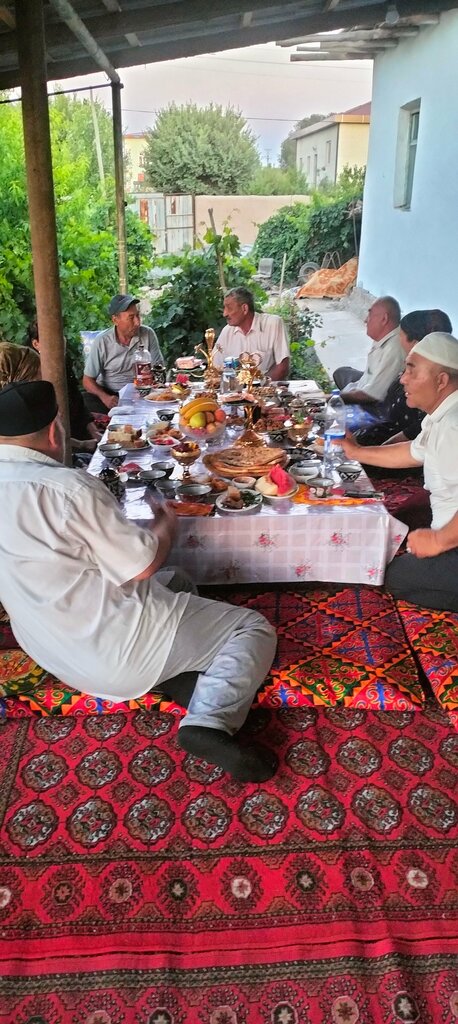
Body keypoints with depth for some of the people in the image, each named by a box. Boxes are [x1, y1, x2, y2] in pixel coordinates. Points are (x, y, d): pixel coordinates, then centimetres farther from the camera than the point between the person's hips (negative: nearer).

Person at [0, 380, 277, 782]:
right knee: (253, 629, 1)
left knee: (176, 582, 30)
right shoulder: (67, 487, -27)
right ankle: (210, 722, -16)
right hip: (113, 651, -9)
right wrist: (166, 525, 0)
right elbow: (141, 565, -20)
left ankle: (172, 675, 14)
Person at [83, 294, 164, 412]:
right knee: (91, 404, -28)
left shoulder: (148, 334, -6)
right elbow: (88, 380, -6)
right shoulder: (101, 341, -9)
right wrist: (105, 397, -26)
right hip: (109, 393, 0)